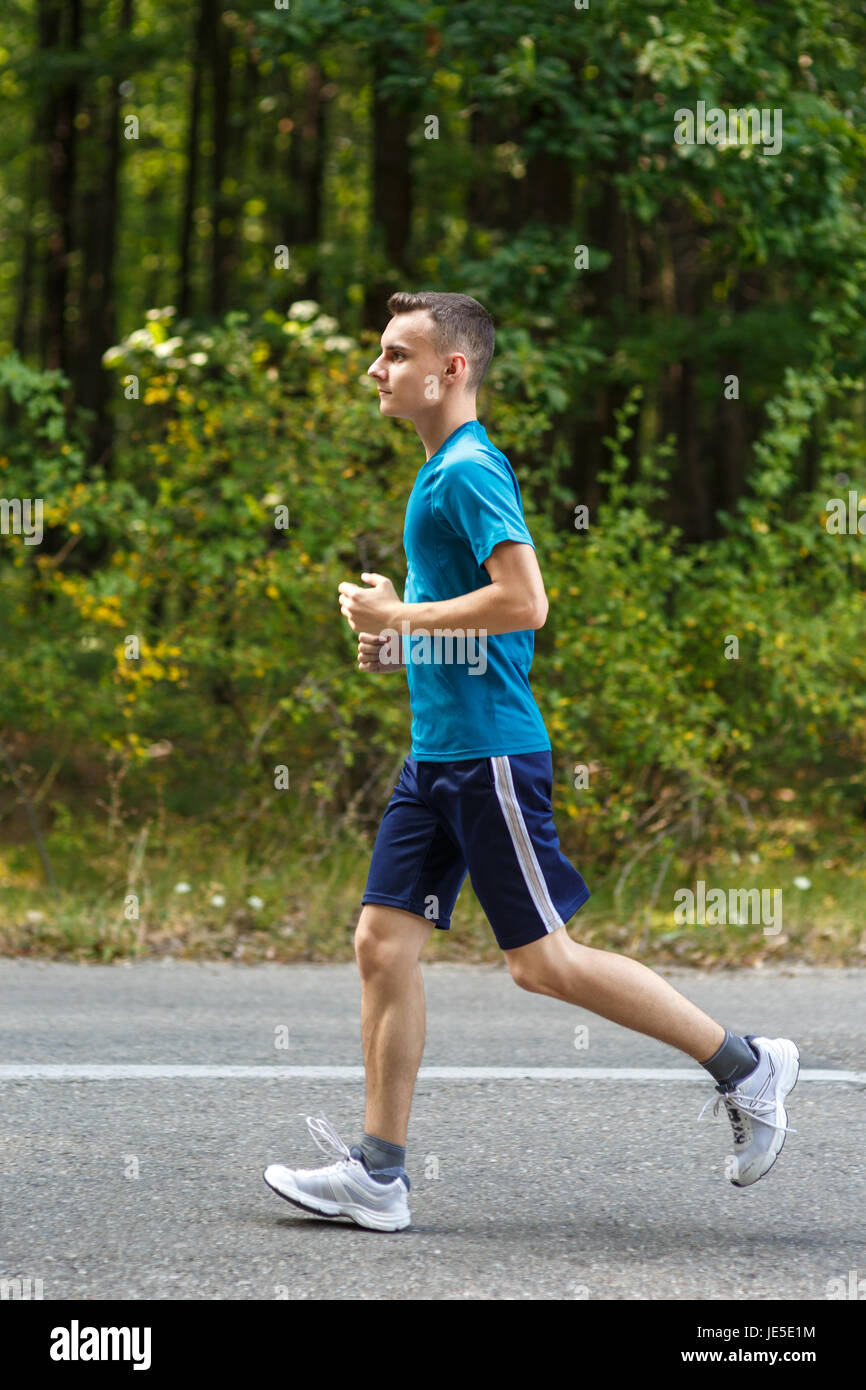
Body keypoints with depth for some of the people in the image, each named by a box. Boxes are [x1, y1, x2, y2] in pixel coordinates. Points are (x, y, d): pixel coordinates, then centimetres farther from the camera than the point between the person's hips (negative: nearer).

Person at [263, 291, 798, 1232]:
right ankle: (376, 1174, 8)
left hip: (490, 752, -10)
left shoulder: (470, 472, -14)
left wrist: (402, 616, -16)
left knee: (541, 959, -6)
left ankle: (747, 1068, 4)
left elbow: (524, 601, -25)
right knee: (383, 942, 5)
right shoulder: (442, 473, 17)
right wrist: (402, 646, 14)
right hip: (438, 754, 10)